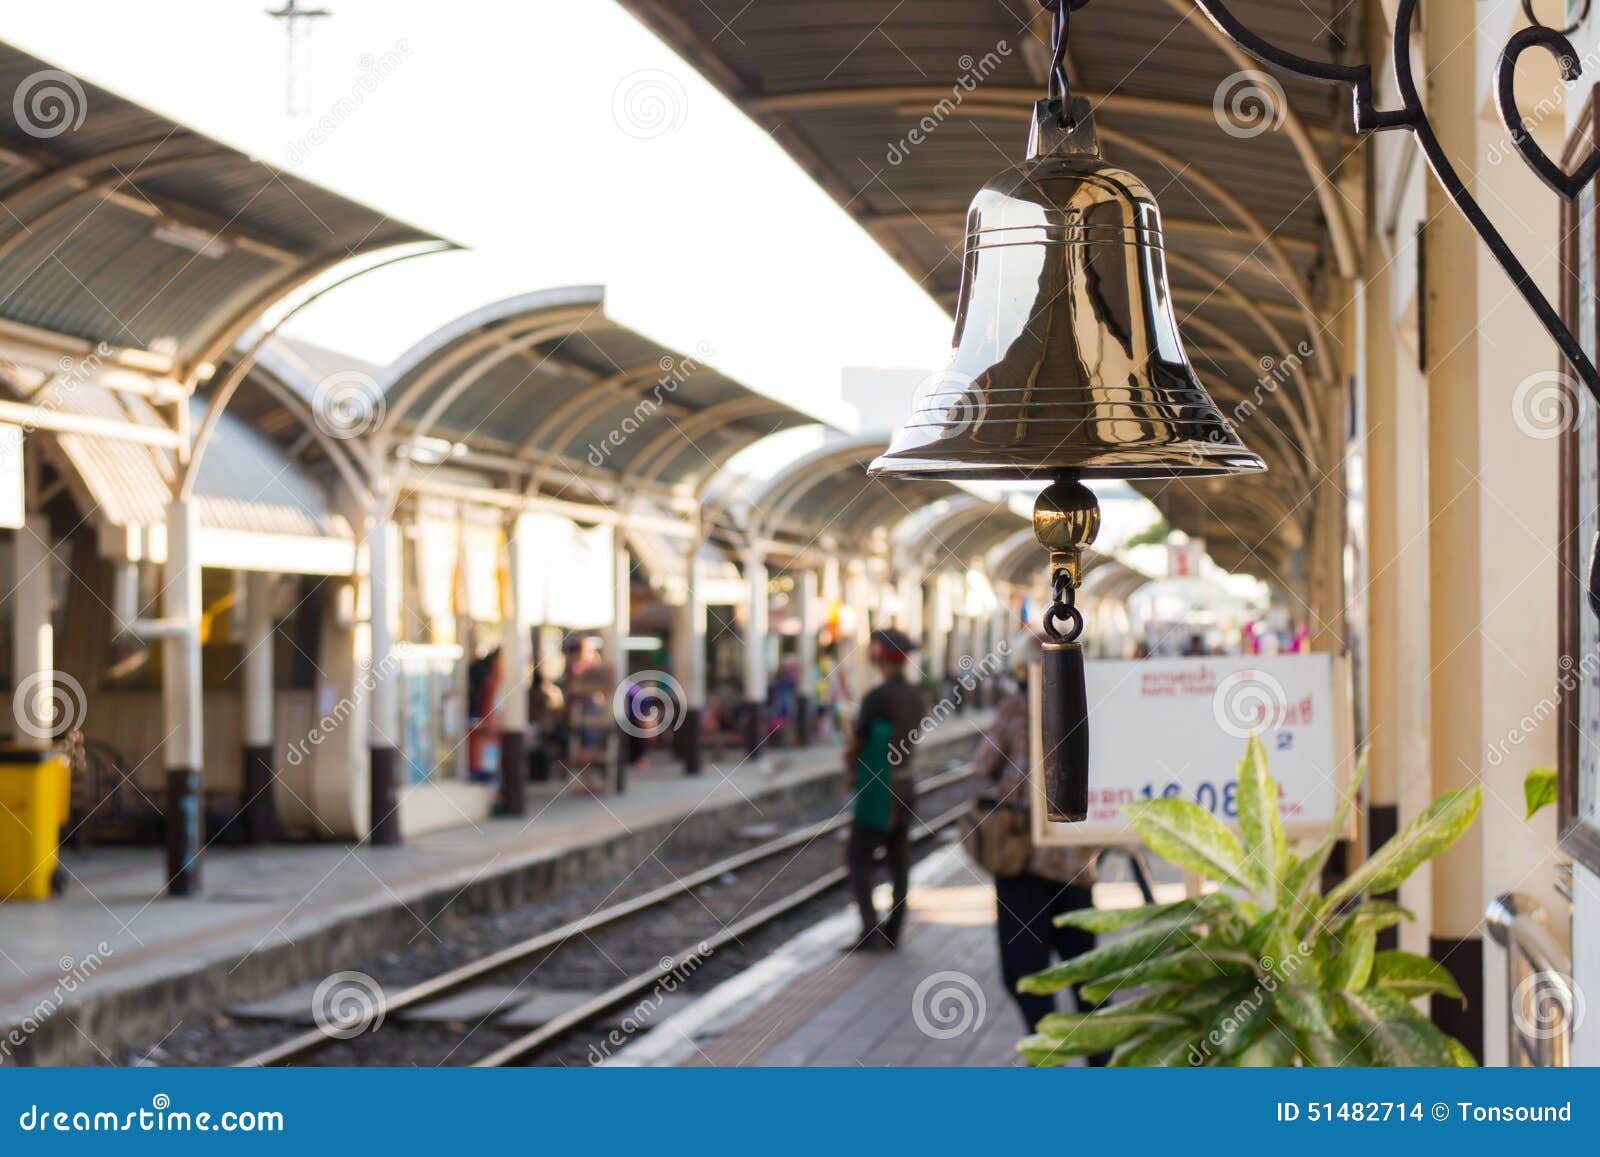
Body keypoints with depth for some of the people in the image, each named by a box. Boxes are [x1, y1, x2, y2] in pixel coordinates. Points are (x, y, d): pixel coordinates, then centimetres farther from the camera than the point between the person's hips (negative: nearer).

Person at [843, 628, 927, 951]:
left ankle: (872, 930, -14)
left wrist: (850, 772, 11)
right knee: (899, 861, 11)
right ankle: (892, 933, 16)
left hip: (876, 791, -7)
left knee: (859, 858, -2)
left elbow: (855, 745, -10)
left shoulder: (876, 697, -18)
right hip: (905, 787, 7)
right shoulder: (917, 698, 5)